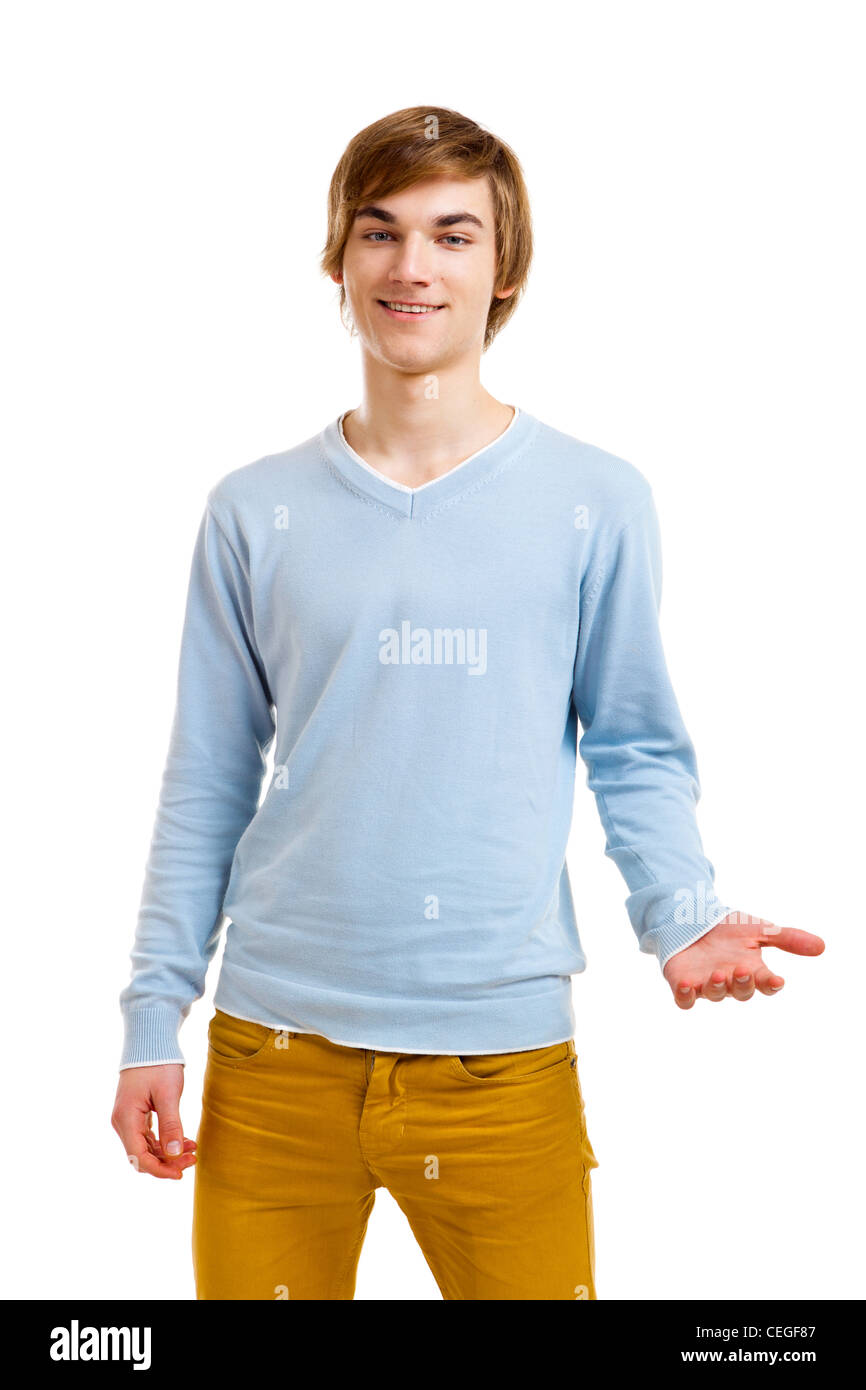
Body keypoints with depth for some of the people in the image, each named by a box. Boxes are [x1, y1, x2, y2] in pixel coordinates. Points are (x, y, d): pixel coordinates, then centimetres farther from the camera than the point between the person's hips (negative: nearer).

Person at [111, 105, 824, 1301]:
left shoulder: (597, 505, -1)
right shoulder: (254, 514, 4)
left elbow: (636, 752, 3)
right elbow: (207, 786, 6)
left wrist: (682, 914, -15)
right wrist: (153, 1020, 4)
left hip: (503, 1054, -1)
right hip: (275, 1051, 2)